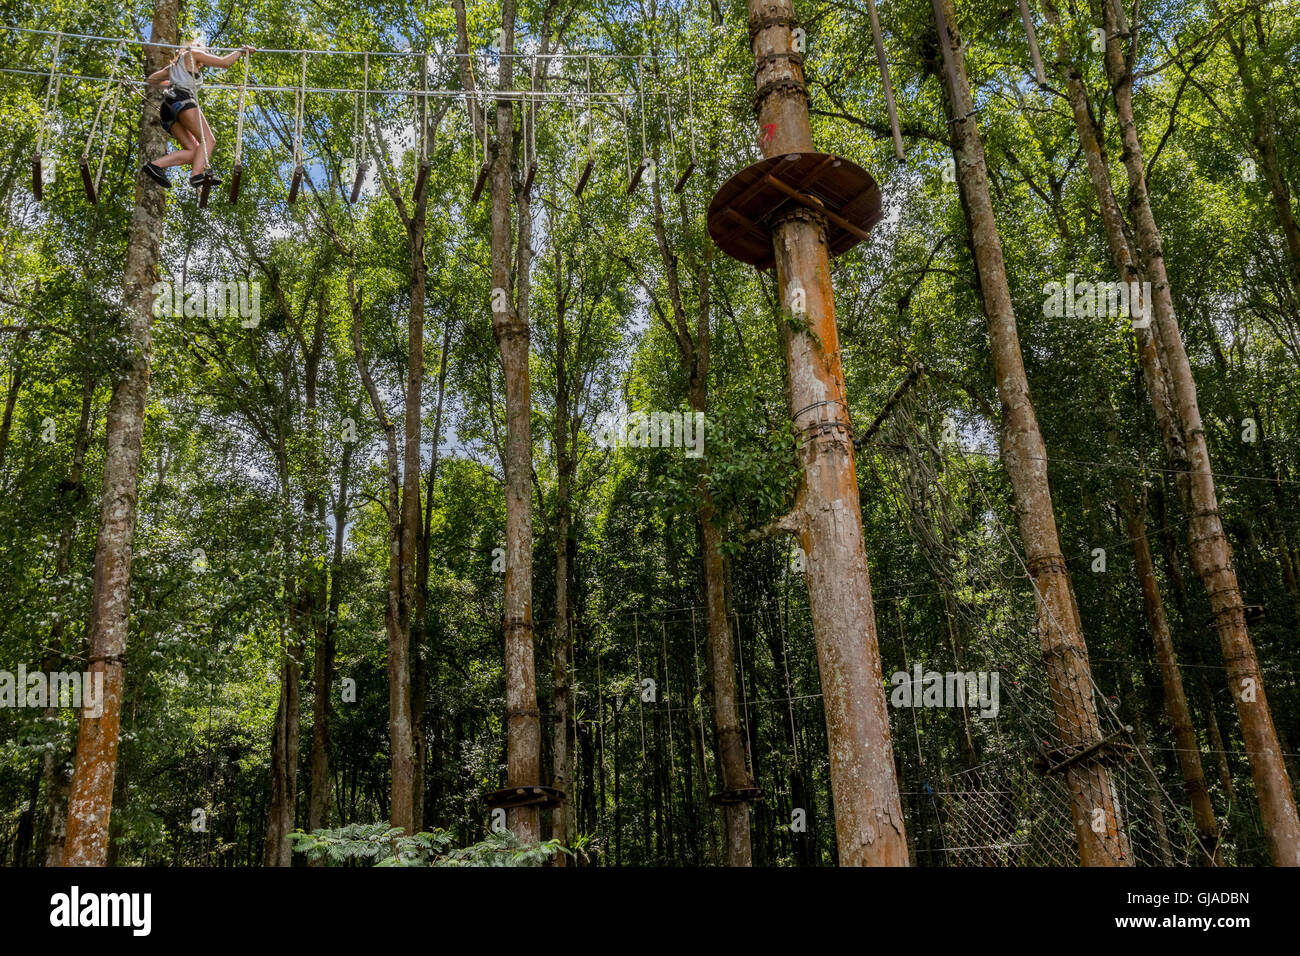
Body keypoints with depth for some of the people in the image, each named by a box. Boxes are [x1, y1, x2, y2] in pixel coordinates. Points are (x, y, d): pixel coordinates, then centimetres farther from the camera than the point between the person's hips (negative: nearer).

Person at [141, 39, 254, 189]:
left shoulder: (174, 64, 37)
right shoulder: (193, 53, 17)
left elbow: (151, 80, 42)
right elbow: (224, 62, 10)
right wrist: (241, 51, 25)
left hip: (167, 108, 8)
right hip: (182, 99, -8)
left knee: (193, 151, -4)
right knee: (208, 139, -22)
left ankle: (155, 165, -20)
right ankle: (197, 175, -47)